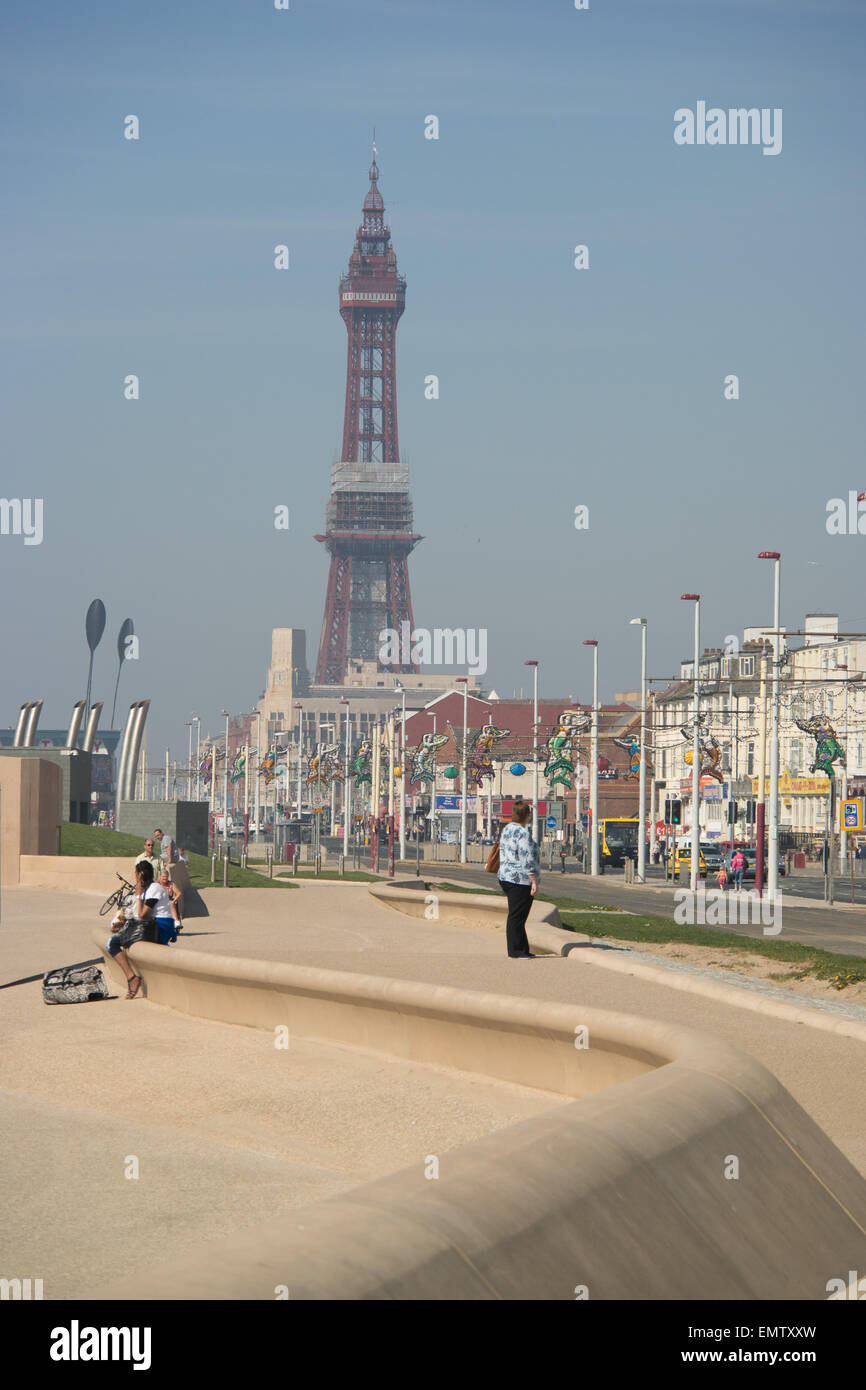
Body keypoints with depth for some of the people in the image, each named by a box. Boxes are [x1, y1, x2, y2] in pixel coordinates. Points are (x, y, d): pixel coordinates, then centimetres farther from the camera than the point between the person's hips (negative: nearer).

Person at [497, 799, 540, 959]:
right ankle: (515, 951, -2)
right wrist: (534, 881, -17)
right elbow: (527, 860, -19)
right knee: (517, 916, -5)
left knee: (516, 915, 13)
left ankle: (522, 949, 18)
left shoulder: (506, 829, 12)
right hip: (521, 879, -9)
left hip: (506, 877, 9)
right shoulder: (523, 833, -17)